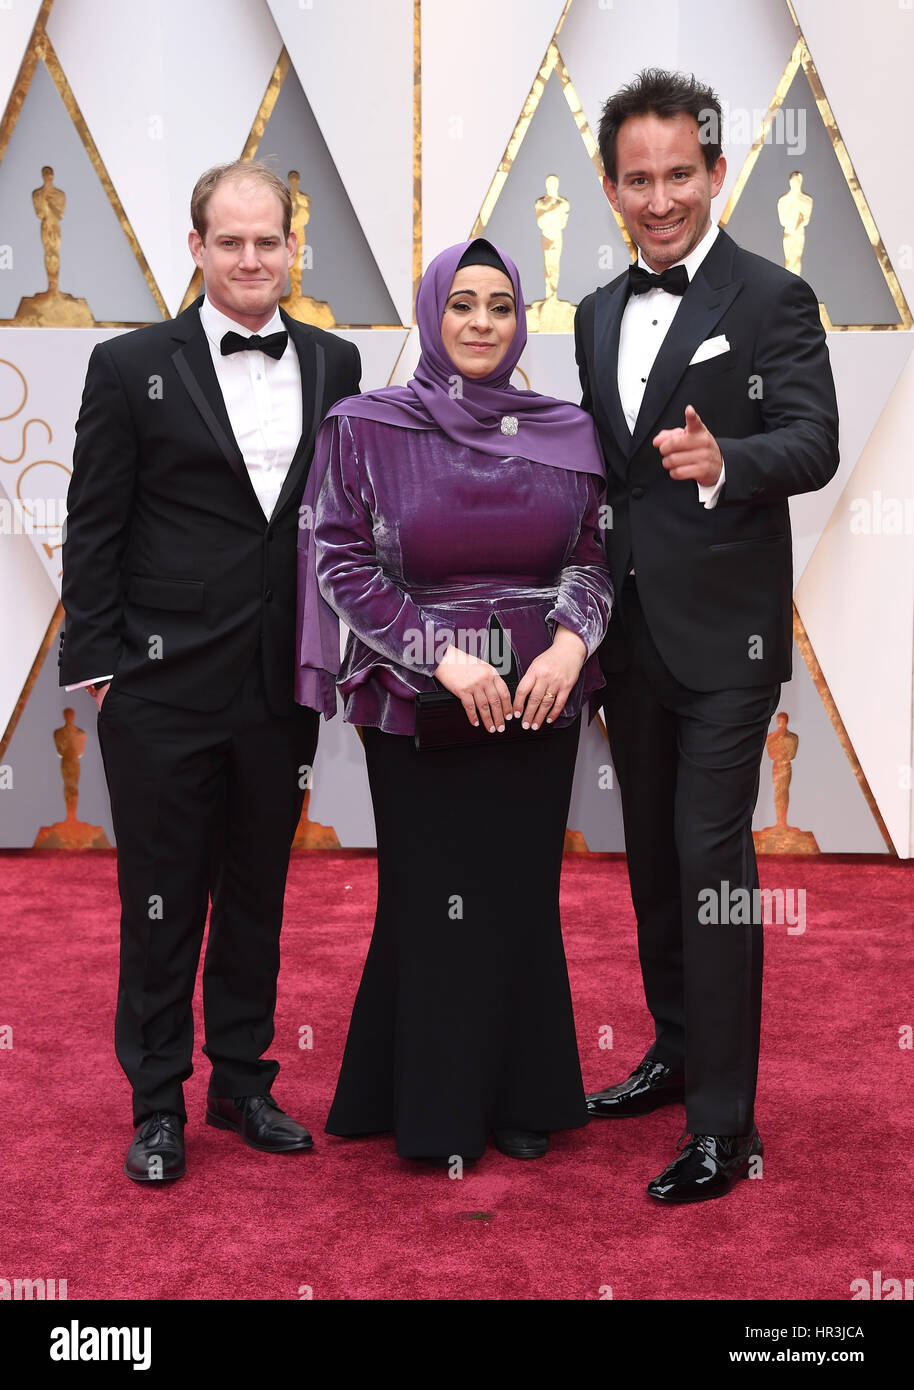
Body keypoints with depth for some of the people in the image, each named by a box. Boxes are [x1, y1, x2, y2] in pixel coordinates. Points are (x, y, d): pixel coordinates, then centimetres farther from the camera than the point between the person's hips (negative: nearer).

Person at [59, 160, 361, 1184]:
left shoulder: (332, 365, 7)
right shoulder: (131, 367, -2)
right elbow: (93, 530, -2)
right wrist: (98, 664, -7)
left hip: (282, 687, 3)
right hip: (164, 687, -3)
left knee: (257, 896, 15)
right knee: (161, 903, 7)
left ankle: (243, 1082, 30)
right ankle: (158, 1106, 22)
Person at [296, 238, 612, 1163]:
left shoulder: (565, 434, 4)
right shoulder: (366, 428, -3)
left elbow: (593, 555, 6)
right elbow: (344, 564, -6)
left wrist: (572, 642, -14)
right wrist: (442, 655, -15)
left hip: (539, 701, 2)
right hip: (415, 705, -2)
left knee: (522, 896, 9)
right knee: (430, 902, 5)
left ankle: (521, 1097, 25)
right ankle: (432, 1106, 21)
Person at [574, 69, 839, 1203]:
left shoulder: (773, 300, -7)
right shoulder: (600, 313, 12)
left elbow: (815, 444, -17)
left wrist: (724, 460, -38)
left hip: (723, 633, -7)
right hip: (627, 629, 7)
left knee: (712, 862, -7)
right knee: (652, 854, 16)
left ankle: (724, 1123, 1)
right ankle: (676, 1051, 33)